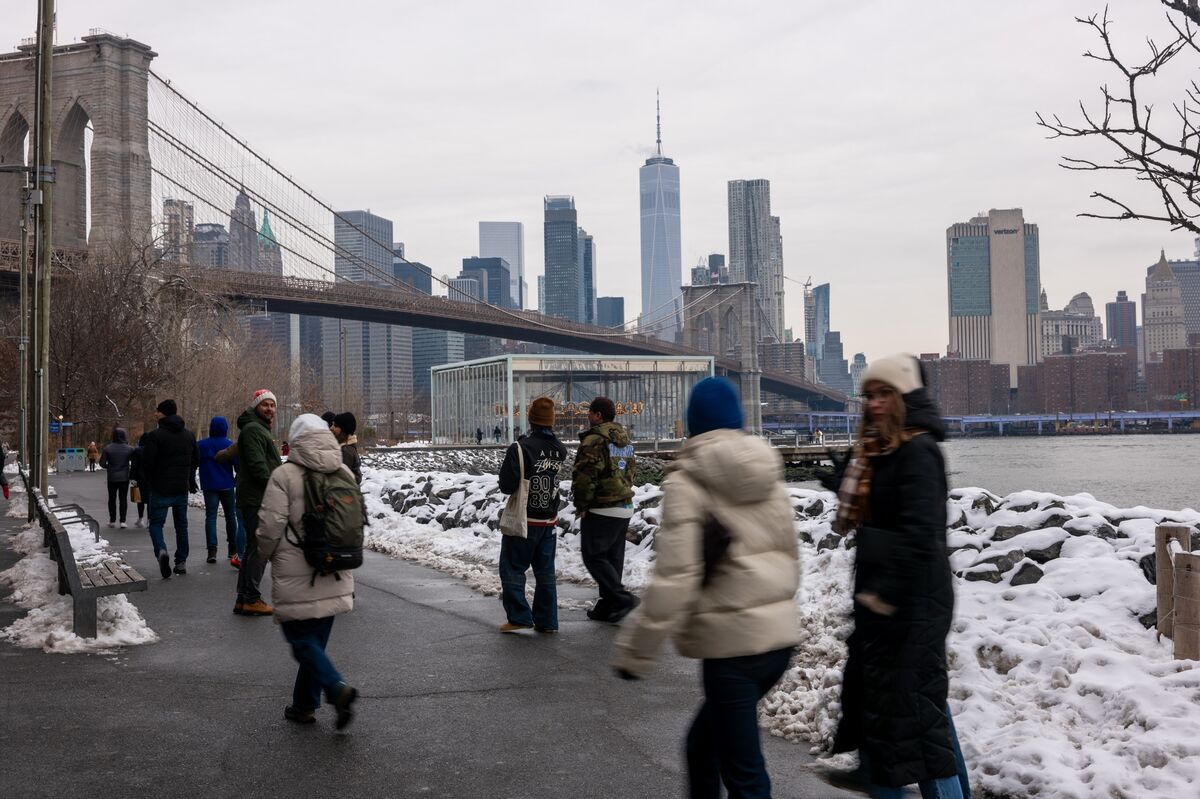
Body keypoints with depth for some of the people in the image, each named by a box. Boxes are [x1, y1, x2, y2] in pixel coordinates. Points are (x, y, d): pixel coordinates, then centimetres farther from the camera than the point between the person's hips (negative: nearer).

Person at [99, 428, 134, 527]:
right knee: (123, 499, 6)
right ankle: (122, 521, 1)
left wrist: (108, 467, 12)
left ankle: (112, 521, 15)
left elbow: (102, 463, -8)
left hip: (112, 478, 0)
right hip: (124, 477, 0)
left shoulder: (108, 448, -9)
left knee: (112, 499, 12)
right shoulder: (129, 448, -8)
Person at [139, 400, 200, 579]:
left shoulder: (155, 435, -13)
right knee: (181, 525, 14)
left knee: (156, 523, 4)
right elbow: (196, 461, 13)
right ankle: (181, 562, 16)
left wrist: (151, 480, 4)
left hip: (161, 489, -5)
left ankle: (161, 550, -22)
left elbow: (146, 463, -14)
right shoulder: (189, 435, 6)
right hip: (182, 488, 5)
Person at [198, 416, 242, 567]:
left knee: (210, 516, 0)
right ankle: (232, 550, 16)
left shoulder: (200, 445, -1)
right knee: (230, 516, 11)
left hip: (209, 486, 0)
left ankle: (212, 550, -13)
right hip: (227, 486, 0)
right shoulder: (230, 445, -5)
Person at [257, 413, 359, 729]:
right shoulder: (345, 473, 3)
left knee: (301, 638, 2)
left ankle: (338, 688, -16)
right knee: (316, 639, 16)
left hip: (296, 577, -6)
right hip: (335, 577, 6)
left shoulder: (285, 475, -13)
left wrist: (268, 554, 7)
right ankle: (304, 704, 24)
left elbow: (271, 526, -13)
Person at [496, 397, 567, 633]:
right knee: (545, 571, 12)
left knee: (512, 568, 6)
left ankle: (519, 617, 2)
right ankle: (547, 621, 14)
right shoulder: (560, 450, 0)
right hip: (549, 520, 5)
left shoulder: (520, 448, -17)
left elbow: (507, 485, -18)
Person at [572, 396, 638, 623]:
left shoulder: (594, 440, -15)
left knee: (593, 555, -3)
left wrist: (581, 505, -9)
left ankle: (622, 599, -12)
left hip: (601, 510, -9)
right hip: (625, 507, 9)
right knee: (613, 557, 13)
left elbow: (584, 476, -19)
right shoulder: (624, 439, 15)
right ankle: (608, 606, 18)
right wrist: (624, 495, 17)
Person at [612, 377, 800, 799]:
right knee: (705, 740, 23)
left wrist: (636, 649, -9)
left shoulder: (687, 483, -10)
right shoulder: (769, 476, 8)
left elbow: (675, 577, -16)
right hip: (780, 634, 7)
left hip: (732, 641, -7)